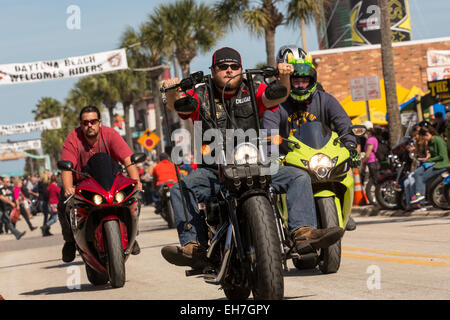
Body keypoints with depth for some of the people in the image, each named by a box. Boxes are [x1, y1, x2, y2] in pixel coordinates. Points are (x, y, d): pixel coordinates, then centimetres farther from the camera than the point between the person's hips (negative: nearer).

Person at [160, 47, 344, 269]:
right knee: (180, 190, -29)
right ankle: (194, 247, -37)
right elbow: (177, 105, -9)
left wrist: (283, 76, -29)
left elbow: (275, 97, -8)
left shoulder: (253, 92, 11)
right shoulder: (202, 97, 9)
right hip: (213, 171, -1)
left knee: (299, 178, -17)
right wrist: (172, 92, -32)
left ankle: (303, 232, -27)